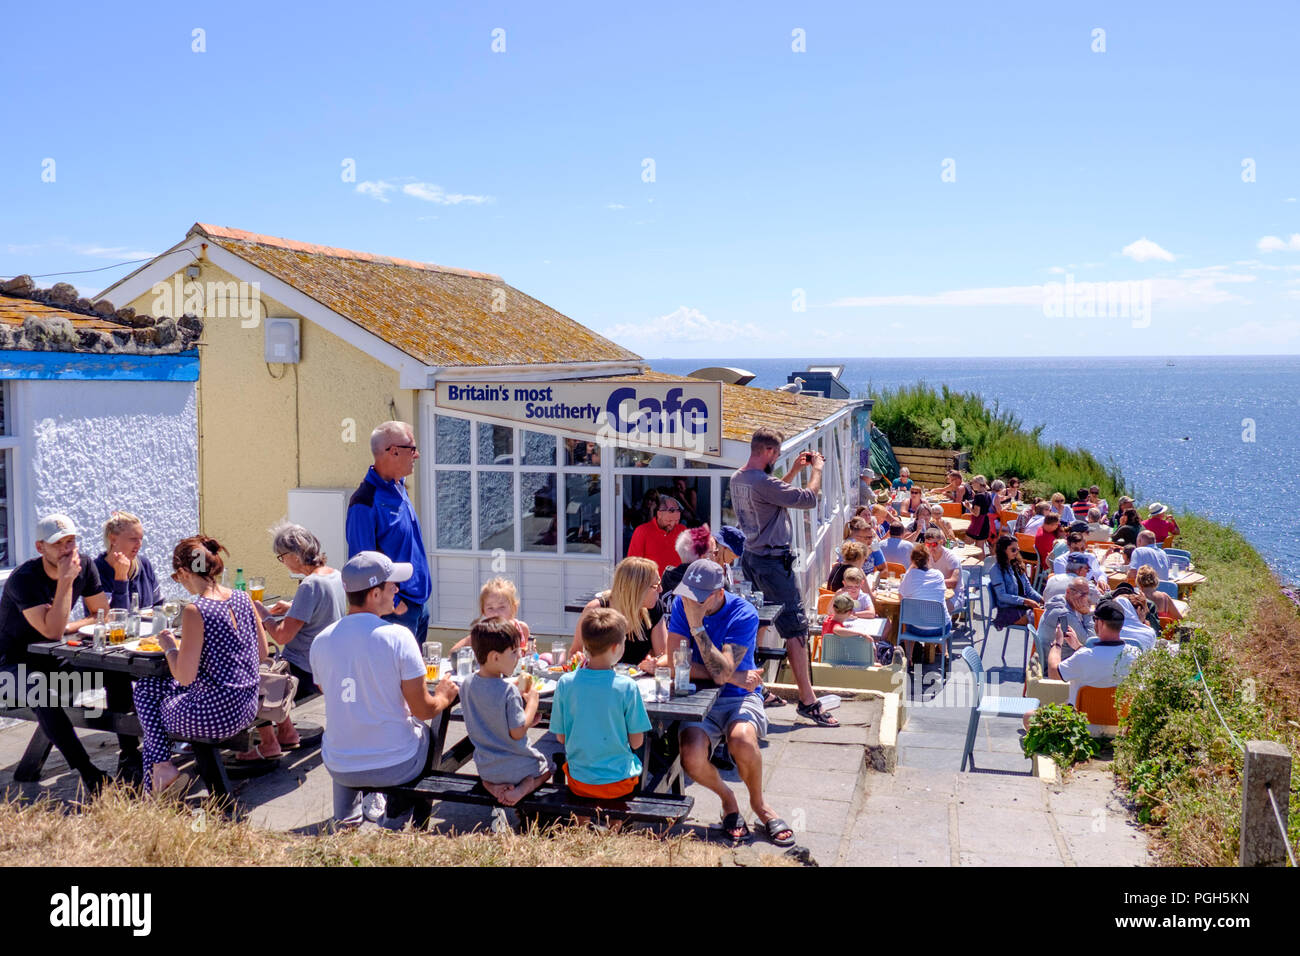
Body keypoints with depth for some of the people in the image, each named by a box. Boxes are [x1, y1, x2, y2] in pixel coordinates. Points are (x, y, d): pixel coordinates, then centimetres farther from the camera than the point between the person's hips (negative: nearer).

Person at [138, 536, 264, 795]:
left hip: (216, 715, -7)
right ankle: (162, 767, 27)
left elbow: (185, 677, -17)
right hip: (247, 707, 7)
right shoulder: (244, 598, 1)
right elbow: (263, 654, 10)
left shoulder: (195, 611, -19)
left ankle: (161, 768, 17)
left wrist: (170, 648, 0)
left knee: (144, 689, 21)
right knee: (158, 684, 27)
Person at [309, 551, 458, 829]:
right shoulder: (398, 637, -18)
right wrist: (443, 696, 9)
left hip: (339, 768, 4)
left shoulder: (321, 641, -5)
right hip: (396, 768, -3)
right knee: (425, 731, 29)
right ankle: (397, 820, 36)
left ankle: (346, 819, 38)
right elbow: (423, 710, -14)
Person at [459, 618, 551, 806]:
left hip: (484, 767, 4)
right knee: (548, 765, 27)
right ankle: (525, 786, -2)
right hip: (518, 767, -4)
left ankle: (490, 784, 6)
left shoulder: (466, 684, -6)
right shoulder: (508, 690, -27)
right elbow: (517, 732, -22)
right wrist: (532, 700, -11)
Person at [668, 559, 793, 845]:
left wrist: (697, 626, -24)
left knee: (742, 740, -35)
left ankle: (758, 803, -2)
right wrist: (737, 676, -12)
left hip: (739, 697, -2)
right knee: (692, 758, -28)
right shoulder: (682, 604, -2)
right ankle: (727, 799, 8)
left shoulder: (744, 614, -12)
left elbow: (722, 674, -22)